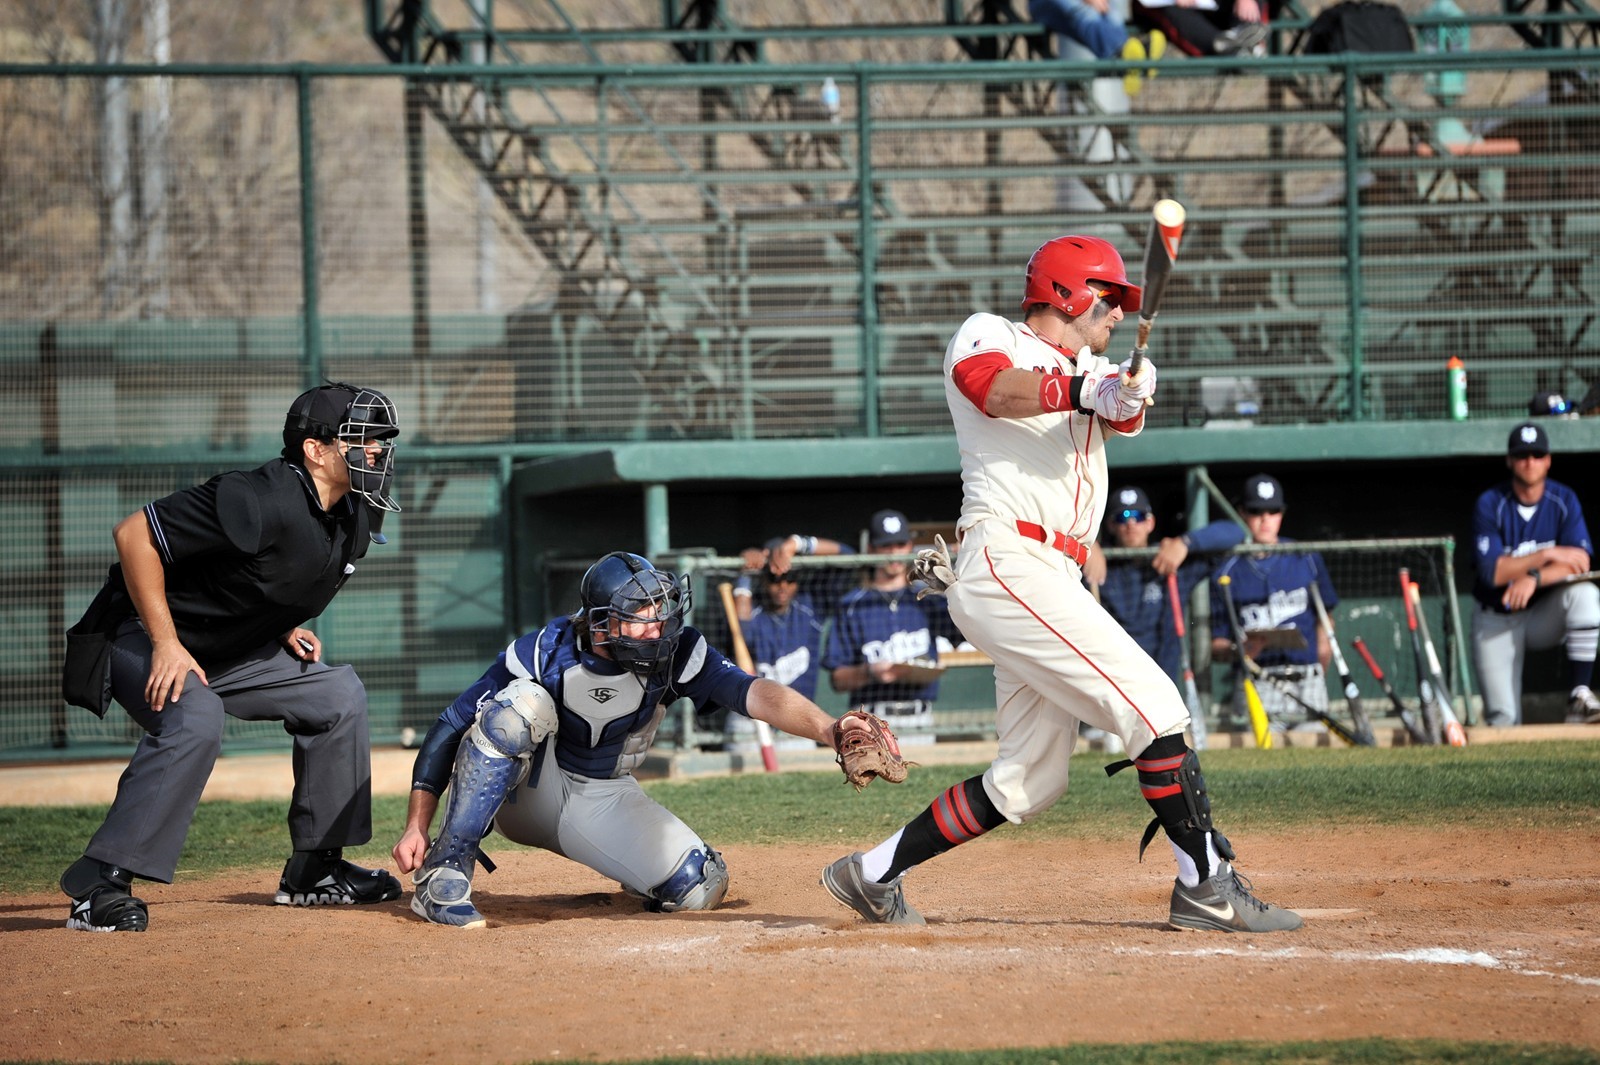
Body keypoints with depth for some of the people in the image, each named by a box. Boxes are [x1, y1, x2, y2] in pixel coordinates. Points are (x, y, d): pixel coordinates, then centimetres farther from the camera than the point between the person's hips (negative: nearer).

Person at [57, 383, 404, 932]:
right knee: (195, 721, -34)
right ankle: (100, 886, -32)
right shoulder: (259, 500, -30)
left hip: (231, 654, 9)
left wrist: (286, 628, 4)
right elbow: (134, 533, -28)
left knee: (338, 695, 6)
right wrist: (166, 643, -28)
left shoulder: (351, 517, -2)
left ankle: (314, 868, 13)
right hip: (142, 640, -9)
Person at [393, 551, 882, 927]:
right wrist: (416, 828, -29)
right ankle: (444, 871, -29)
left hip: (604, 802, 3)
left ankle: (636, 868, 21)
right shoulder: (545, 653, -25)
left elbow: (752, 692, -35)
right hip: (527, 790, -3)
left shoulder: (676, 653, -20)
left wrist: (828, 729, -54)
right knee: (521, 705, -34)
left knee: (700, 887, -18)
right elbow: (449, 730, -21)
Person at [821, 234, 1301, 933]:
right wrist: (1079, 389, -38)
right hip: (1009, 563, -9)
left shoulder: (1089, 371, 23)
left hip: (1050, 582, 9)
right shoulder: (987, 336, 4)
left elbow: (1123, 418, 1)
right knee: (1154, 704, -15)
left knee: (1031, 781, 9)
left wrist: (1129, 393, -24)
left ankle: (873, 874, 17)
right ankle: (1207, 889, -16)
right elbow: (995, 389, -20)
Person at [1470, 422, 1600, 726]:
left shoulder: (1564, 500, -6)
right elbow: (1491, 572, -21)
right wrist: (1547, 556, -28)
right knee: (1504, 722, -11)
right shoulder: (1490, 505, -12)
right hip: (1497, 621, -1)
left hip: (1545, 615, 1)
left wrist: (1534, 579, -33)